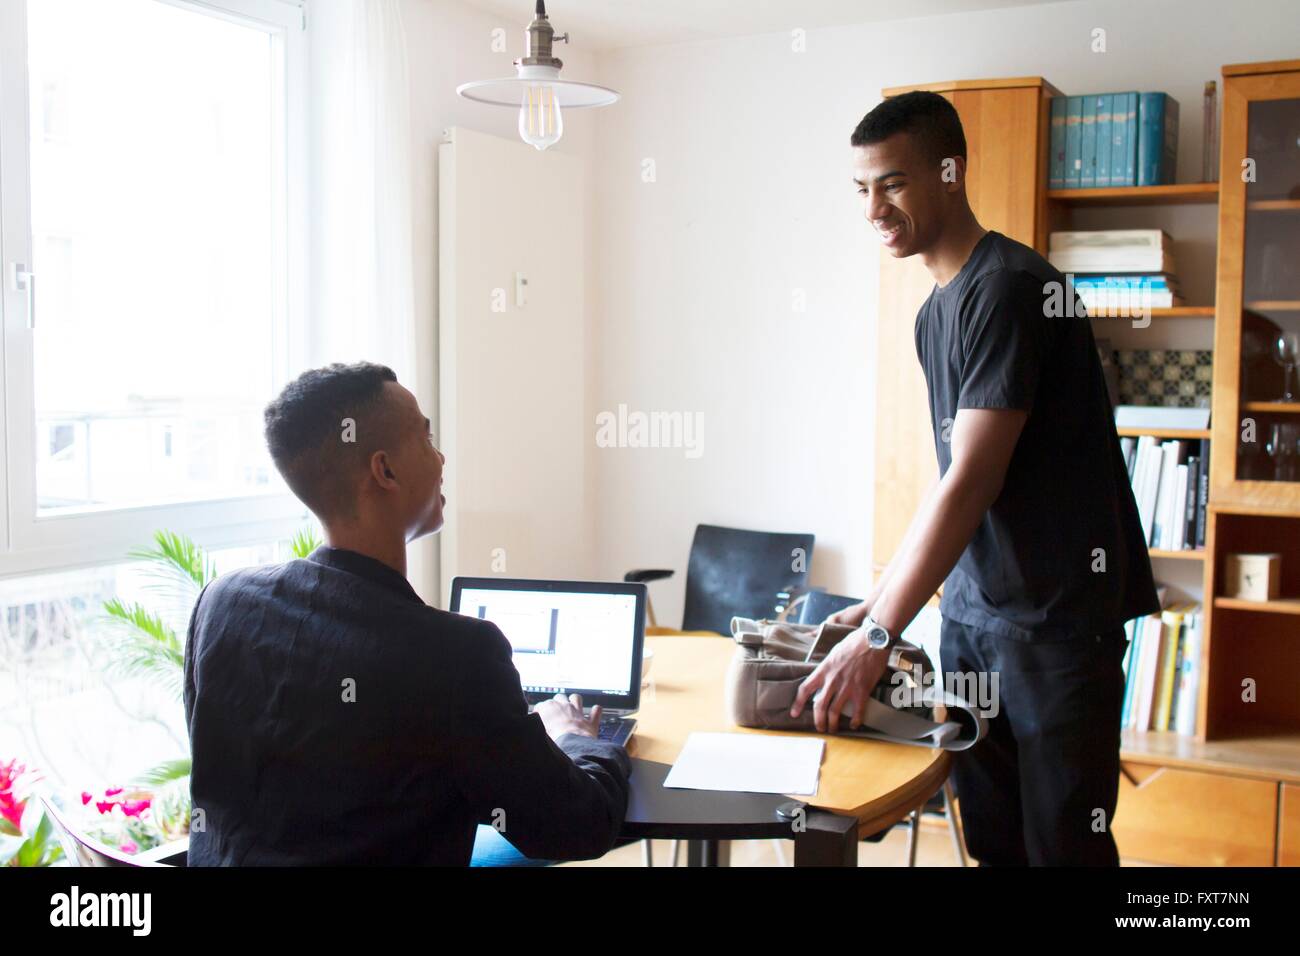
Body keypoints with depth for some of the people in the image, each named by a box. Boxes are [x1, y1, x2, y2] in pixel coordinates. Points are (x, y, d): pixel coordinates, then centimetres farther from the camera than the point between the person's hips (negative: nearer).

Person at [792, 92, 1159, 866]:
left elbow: (972, 482, -21)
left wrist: (877, 637, -21)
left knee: (1063, 841, 1)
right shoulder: (936, 309, 11)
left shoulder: (1010, 289, -16)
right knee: (991, 838, 14)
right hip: (970, 605, 8)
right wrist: (878, 603, 13)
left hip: (1057, 610, -8)